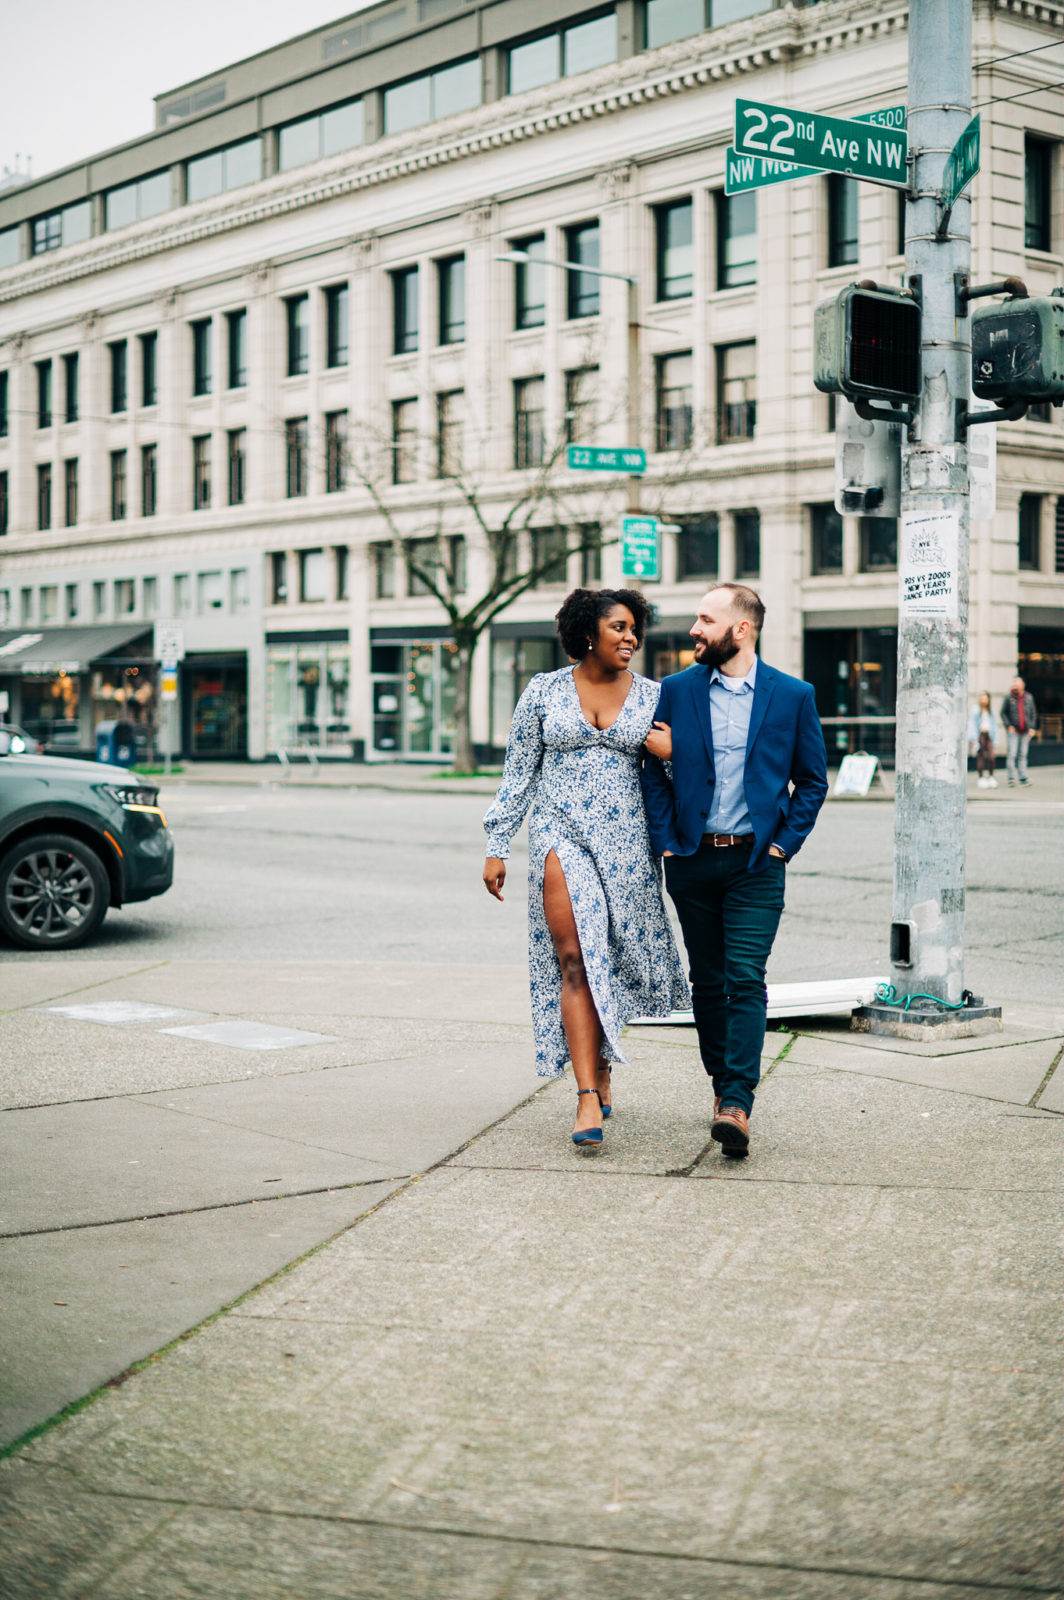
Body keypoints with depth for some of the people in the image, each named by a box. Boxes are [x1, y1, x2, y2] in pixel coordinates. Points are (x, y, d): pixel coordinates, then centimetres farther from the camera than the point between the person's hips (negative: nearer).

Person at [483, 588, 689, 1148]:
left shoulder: (652, 697, 7)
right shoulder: (544, 691, 5)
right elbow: (518, 772, 8)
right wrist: (497, 847, 4)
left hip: (626, 839, 2)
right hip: (560, 831, -2)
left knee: (609, 963, 6)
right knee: (574, 960, -13)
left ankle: (598, 1066, 29)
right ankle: (589, 1094, -16)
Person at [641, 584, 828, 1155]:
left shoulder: (793, 695, 1)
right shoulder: (677, 691, 4)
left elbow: (812, 780, 6)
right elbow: (653, 771, 8)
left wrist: (783, 844, -3)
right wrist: (666, 842, -1)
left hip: (756, 862, -2)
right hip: (692, 858, 3)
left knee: (746, 979, -12)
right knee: (707, 980, 9)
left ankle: (737, 1104, -16)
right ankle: (723, 1083, 24)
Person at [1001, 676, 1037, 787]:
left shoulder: (1029, 697, 7)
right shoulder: (1008, 697, -1)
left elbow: (1033, 713, 12)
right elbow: (1003, 713, 2)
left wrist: (1032, 728, 3)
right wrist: (1009, 726, -9)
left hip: (1025, 731, 3)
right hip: (1012, 731, -3)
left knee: (1023, 754, 7)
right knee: (1011, 754, -8)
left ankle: (1023, 777, 11)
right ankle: (1011, 778, -4)